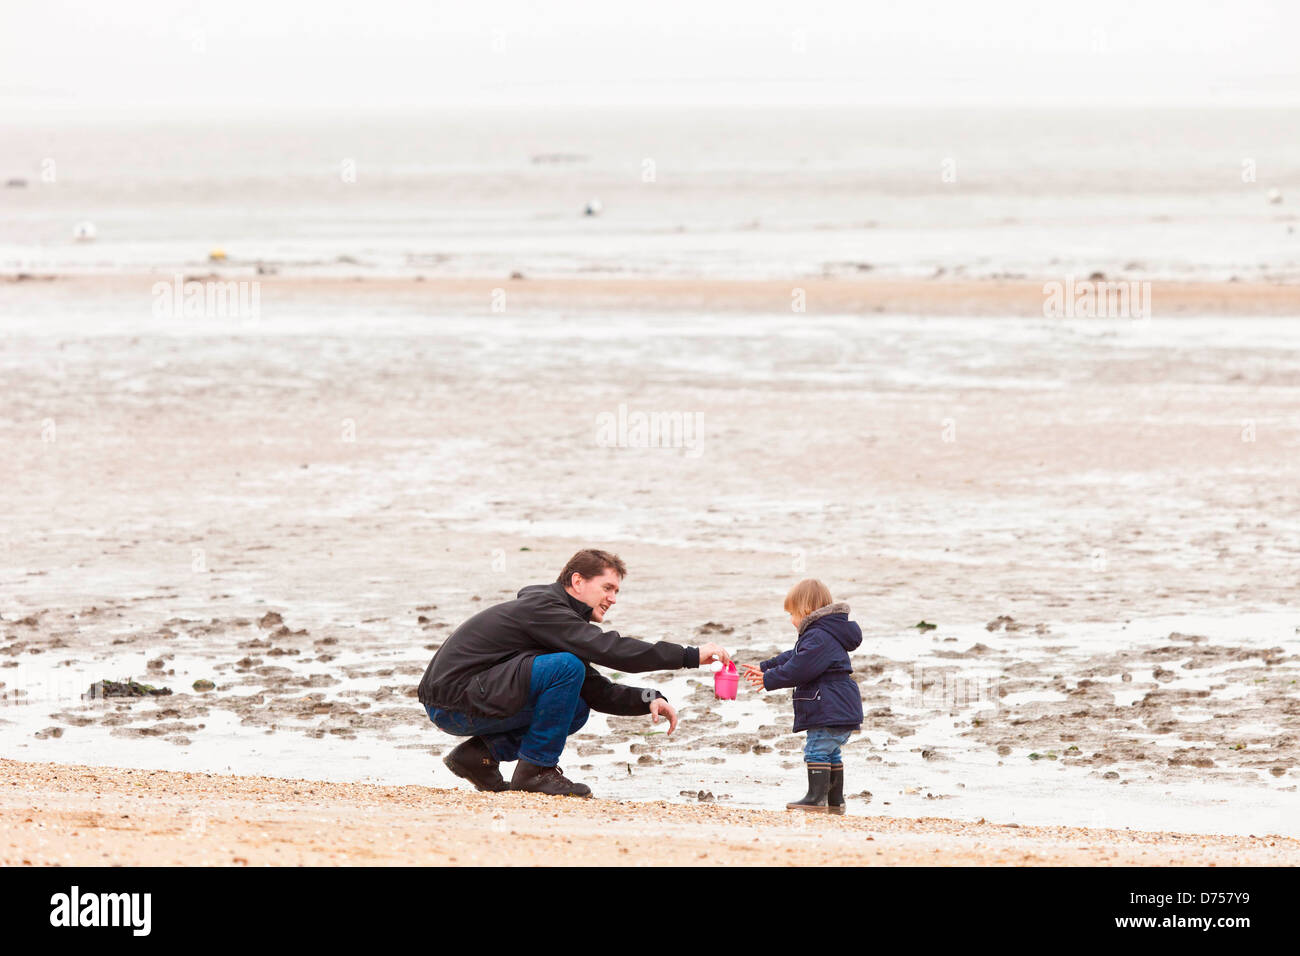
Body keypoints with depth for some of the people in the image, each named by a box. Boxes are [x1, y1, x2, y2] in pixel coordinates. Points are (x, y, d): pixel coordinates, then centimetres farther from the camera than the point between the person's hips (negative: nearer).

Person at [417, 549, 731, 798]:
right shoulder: (541, 607, -14)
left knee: (577, 708, 11)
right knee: (566, 667, -21)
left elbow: (595, 690, 16)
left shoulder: (552, 613, 17)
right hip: (451, 703, -10)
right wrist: (691, 656, -25)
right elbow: (608, 649, -26)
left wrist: (647, 700, -1)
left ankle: (481, 753, 7)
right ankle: (535, 770, -12)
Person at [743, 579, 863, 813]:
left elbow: (799, 669, -21)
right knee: (830, 754, 16)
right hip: (843, 712, 11)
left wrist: (769, 679, -11)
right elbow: (794, 658, 30)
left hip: (829, 710, -11)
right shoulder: (826, 634, 20)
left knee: (816, 750, -9)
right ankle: (835, 800, 20)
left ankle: (817, 798, -9)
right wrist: (764, 668, 31)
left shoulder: (818, 638, -16)